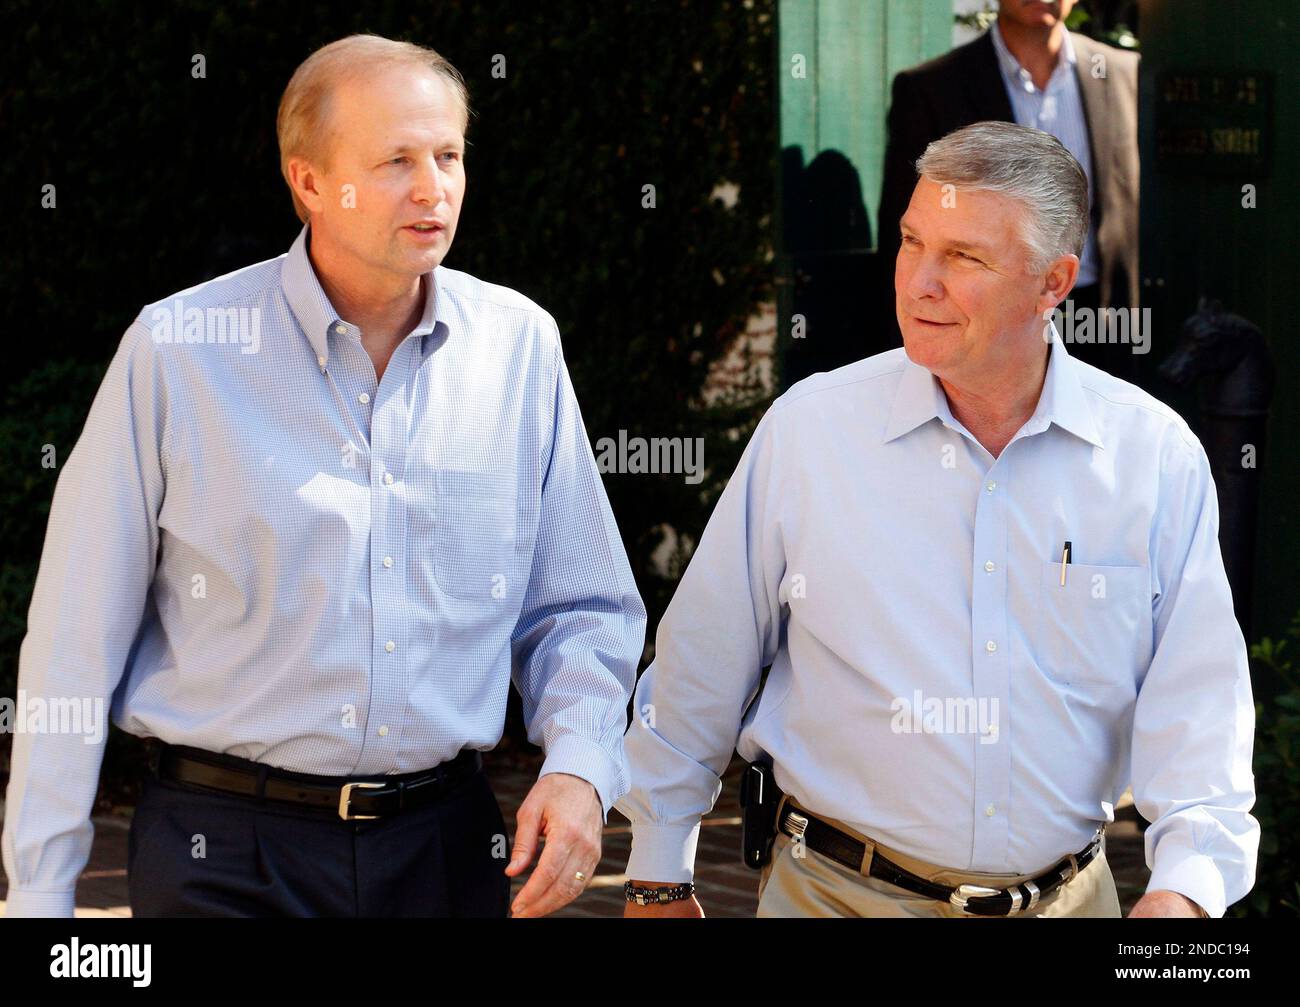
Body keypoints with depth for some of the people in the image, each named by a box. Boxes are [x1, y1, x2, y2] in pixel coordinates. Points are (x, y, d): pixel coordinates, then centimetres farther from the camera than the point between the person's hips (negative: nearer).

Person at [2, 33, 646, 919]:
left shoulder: (518, 342, 2)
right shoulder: (177, 350, -6)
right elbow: (77, 641, -3)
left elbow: (578, 610, 11)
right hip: (227, 860, -3)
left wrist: (580, 766, -7)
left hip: (447, 845, 3)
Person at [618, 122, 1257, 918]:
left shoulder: (1157, 456, -5)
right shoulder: (808, 428, -7)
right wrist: (658, 878, 5)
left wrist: (1187, 885, -21)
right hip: (837, 890, -2)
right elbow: (702, 666, 0)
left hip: (1069, 895, 2)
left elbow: (1197, 698, -5)